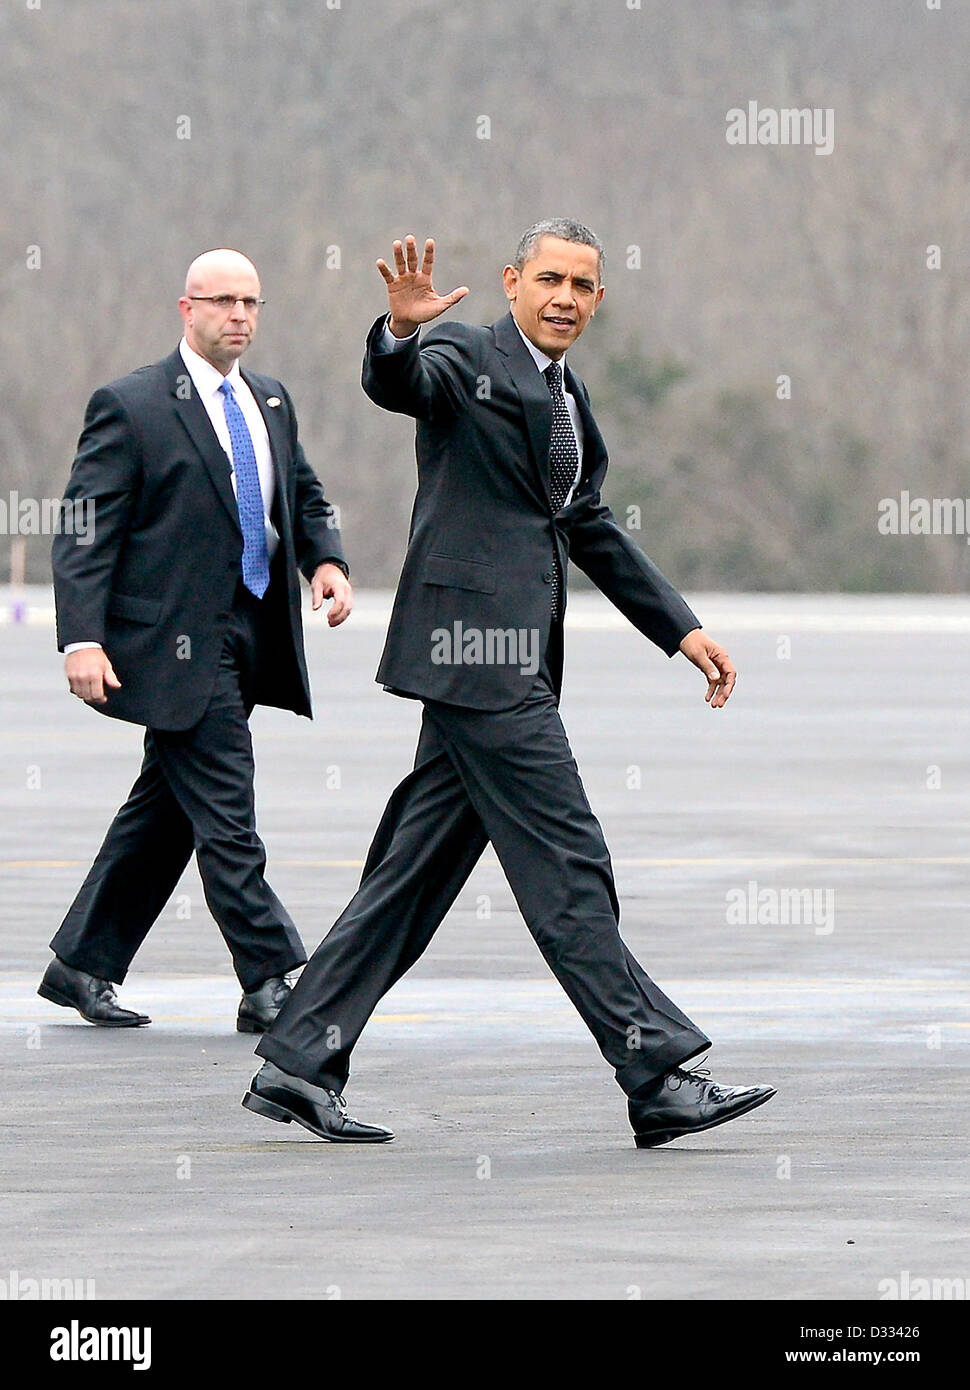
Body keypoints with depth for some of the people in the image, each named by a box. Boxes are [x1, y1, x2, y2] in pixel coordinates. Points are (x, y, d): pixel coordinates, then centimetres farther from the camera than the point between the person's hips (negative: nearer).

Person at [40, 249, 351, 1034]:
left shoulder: (272, 402, 15)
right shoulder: (131, 406, -7)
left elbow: (305, 496, 25)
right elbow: (85, 531, -9)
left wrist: (327, 560, 3)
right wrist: (83, 639, -19)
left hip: (250, 638, 7)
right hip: (177, 644, -7)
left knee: (164, 812, 12)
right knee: (224, 818, -7)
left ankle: (82, 965, 22)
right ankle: (270, 984, -5)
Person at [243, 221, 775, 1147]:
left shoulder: (571, 399, 21)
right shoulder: (467, 359, -4)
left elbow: (591, 530, 29)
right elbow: (395, 384, -25)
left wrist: (681, 629, 26)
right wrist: (401, 328, -48)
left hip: (514, 659, 9)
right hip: (476, 644, -9)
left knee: (417, 870, 8)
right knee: (566, 862, -8)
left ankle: (298, 1063, 11)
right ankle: (658, 1077, -7)